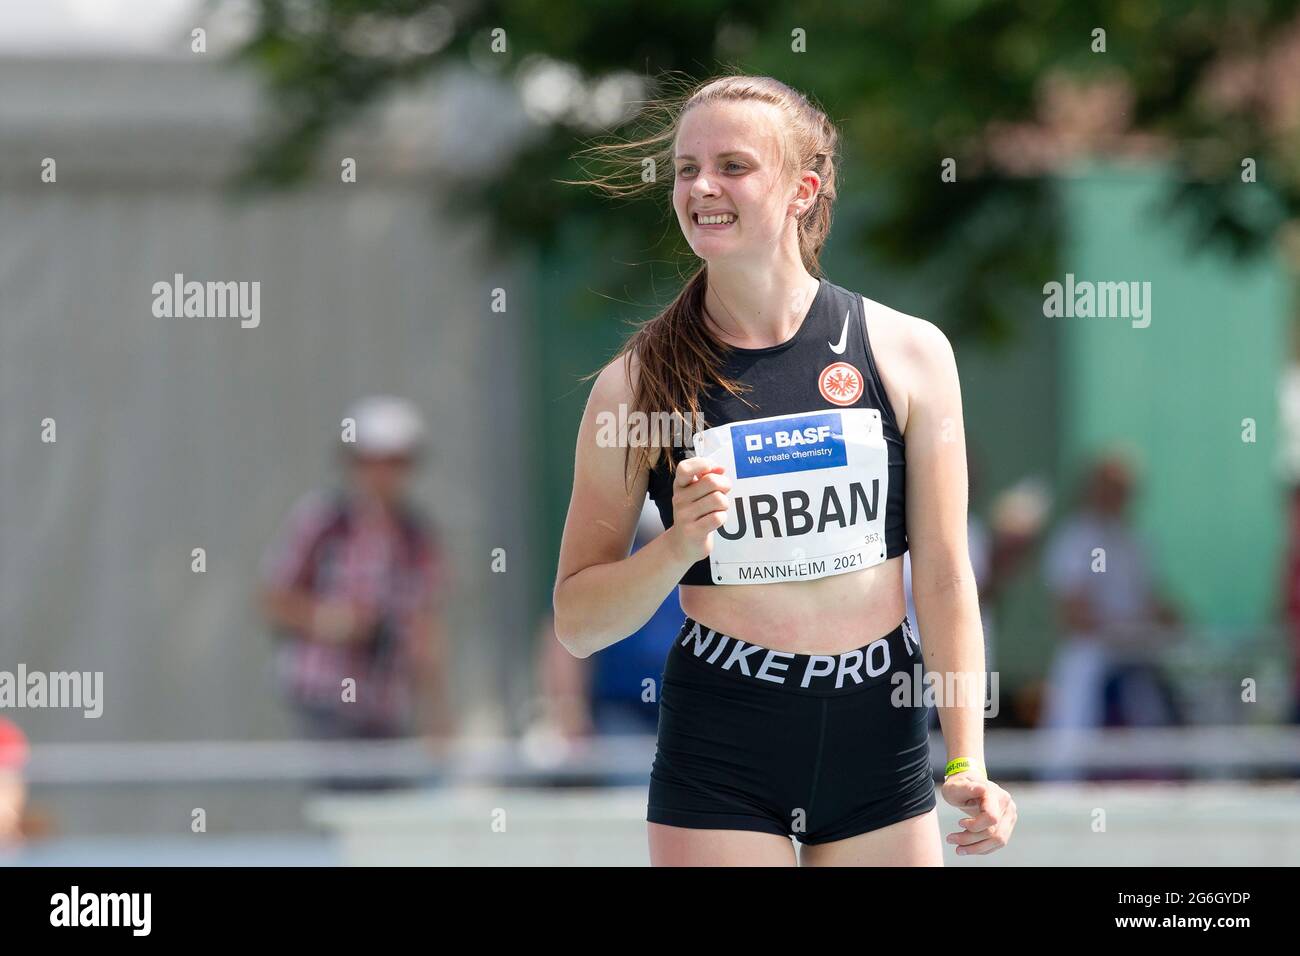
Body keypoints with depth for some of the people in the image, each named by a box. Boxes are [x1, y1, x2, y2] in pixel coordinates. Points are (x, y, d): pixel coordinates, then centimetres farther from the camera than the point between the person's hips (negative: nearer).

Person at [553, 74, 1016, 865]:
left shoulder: (908, 353, -1)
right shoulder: (638, 384, -2)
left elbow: (945, 578, 1)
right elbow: (578, 622, 0)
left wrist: (968, 763, -7)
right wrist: (680, 547, -17)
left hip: (878, 738, 1)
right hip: (719, 748, -1)